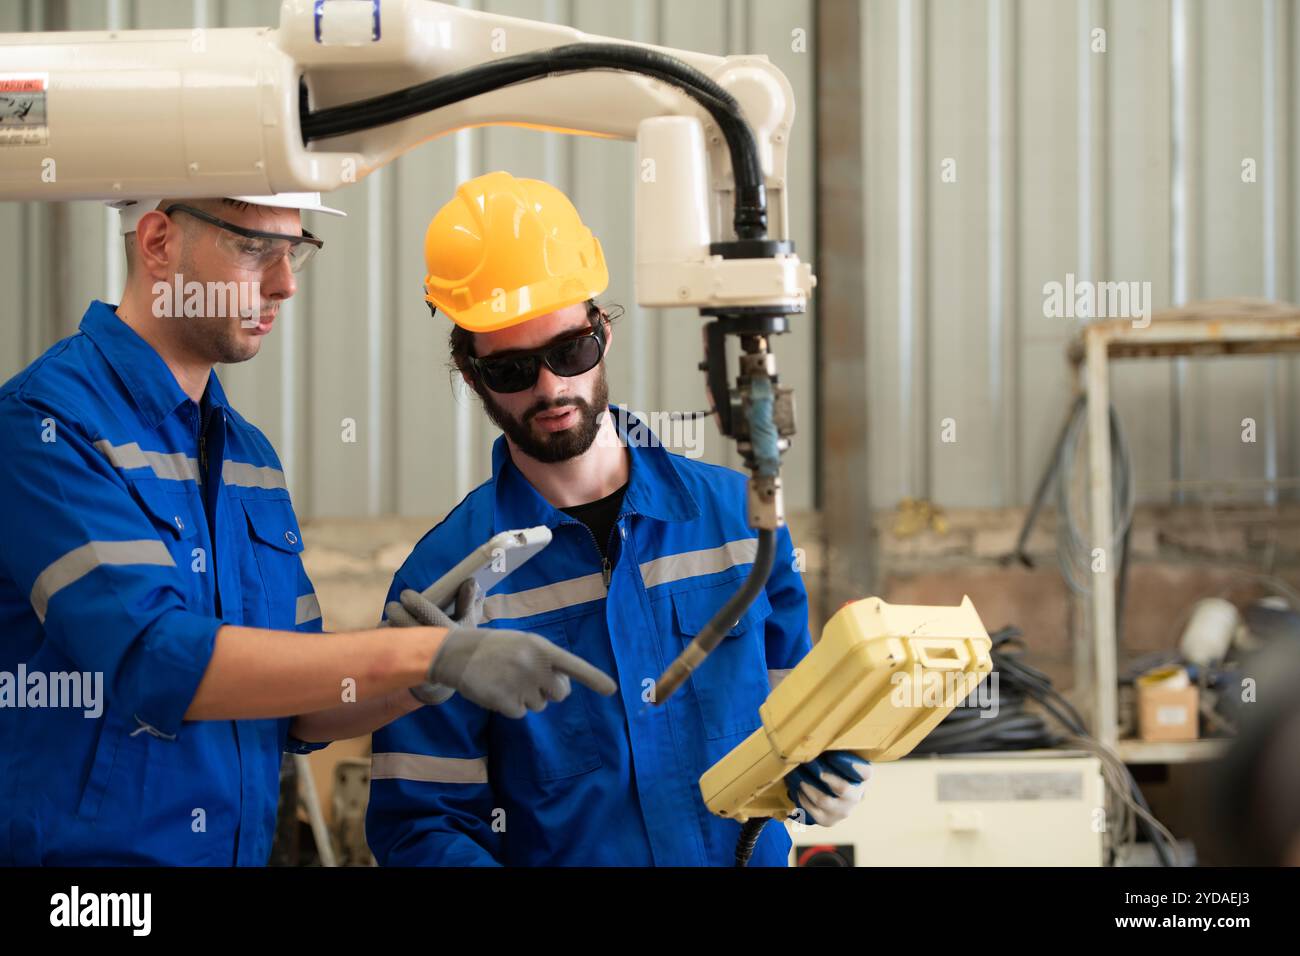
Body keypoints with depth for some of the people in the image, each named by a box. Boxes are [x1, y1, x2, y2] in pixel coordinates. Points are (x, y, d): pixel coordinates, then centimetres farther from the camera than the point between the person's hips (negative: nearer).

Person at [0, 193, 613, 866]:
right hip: (76, 847, -7)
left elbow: (295, 711, 11)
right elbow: (151, 660, -25)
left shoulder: (250, 453, 11)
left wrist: (421, 683, -9)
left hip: (244, 847, 7)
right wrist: (426, 652, -27)